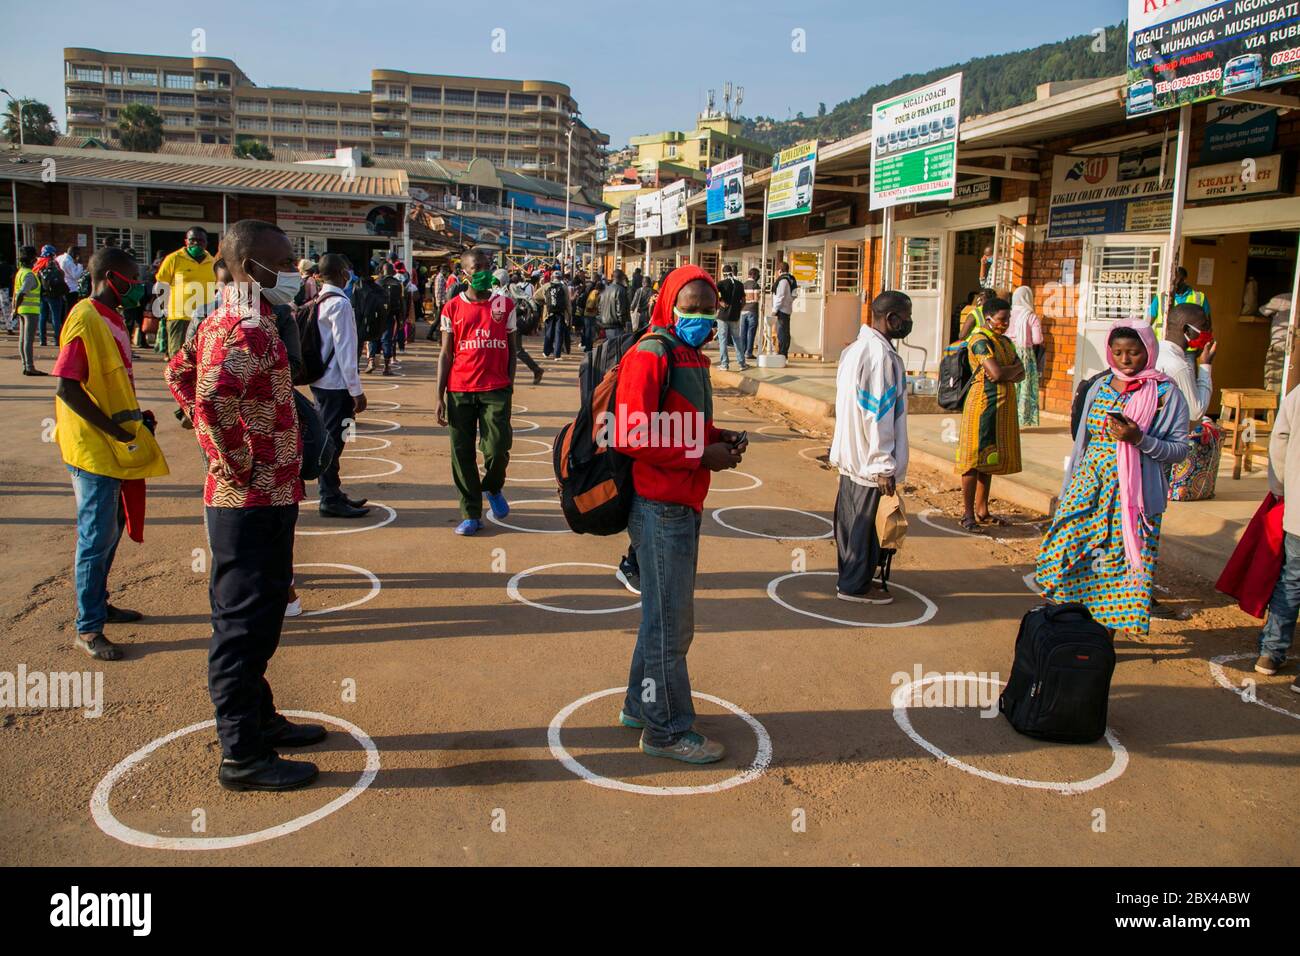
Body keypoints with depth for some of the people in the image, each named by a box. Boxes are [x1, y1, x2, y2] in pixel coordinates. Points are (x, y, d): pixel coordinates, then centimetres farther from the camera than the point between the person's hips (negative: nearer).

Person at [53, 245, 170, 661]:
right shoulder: (85, 320, -18)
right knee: (98, 536, -2)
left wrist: (137, 416, 8)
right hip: (94, 448, -9)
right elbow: (68, 389, -23)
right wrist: (116, 431, -21)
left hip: (117, 447, 9)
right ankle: (88, 628, 8)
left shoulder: (111, 318, 11)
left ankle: (98, 604, 32)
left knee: (111, 530, 18)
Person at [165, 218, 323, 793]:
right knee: (244, 621, -2)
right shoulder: (252, 332, -20)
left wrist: (226, 454, 18)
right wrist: (237, 464, -21)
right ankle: (242, 754, 9)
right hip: (254, 501, -10)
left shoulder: (224, 321, 12)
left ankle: (258, 718, 34)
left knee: (257, 613, 19)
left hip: (265, 497, 10)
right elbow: (213, 401, -34)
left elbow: (180, 372, 23)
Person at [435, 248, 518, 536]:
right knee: (462, 453, 3)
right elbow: (445, 354, 7)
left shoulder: (505, 304, 6)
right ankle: (471, 514, 16)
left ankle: (492, 488, 26)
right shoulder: (452, 308, 6)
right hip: (460, 390, 1)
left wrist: (509, 383, -1)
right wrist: (440, 396, 0)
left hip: (496, 389, -1)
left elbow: (512, 348, 10)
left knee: (497, 450, -8)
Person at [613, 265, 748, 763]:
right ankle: (667, 729, 15)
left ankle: (641, 704, 37)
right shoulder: (650, 356, -15)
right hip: (660, 506, -10)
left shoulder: (691, 357, 15)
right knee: (670, 622, 0)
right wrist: (703, 455, -20)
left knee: (668, 614, 21)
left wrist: (720, 436, 4)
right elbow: (632, 436, -23)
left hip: (684, 505, 10)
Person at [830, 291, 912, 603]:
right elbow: (878, 415, -22)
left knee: (852, 517, 17)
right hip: (869, 458, -9)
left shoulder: (855, 348, 10)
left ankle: (852, 578, 29)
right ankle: (854, 585, 14)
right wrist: (885, 466, -18)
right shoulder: (882, 356, -21)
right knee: (861, 521, 2)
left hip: (850, 452, 10)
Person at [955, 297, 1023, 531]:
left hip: (1003, 406, 8)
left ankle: (982, 510, 20)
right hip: (983, 403, -8)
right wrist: (1016, 367, -3)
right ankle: (968, 514, 0)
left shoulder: (1005, 341, 16)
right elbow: (997, 373, -22)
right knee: (976, 458, -5)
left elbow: (1020, 373, 10)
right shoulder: (981, 340, -12)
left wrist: (1007, 373, -11)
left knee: (990, 458, 12)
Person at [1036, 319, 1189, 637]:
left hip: (1134, 495, -4)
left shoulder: (1166, 393, -3)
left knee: (1120, 566, 0)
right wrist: (1069, 491, 16)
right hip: (1089, 488, 4)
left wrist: (1140, 439, -20)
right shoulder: (1100, 386, 10)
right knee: (1065, 552, 0)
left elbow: (1179, 450, -3)